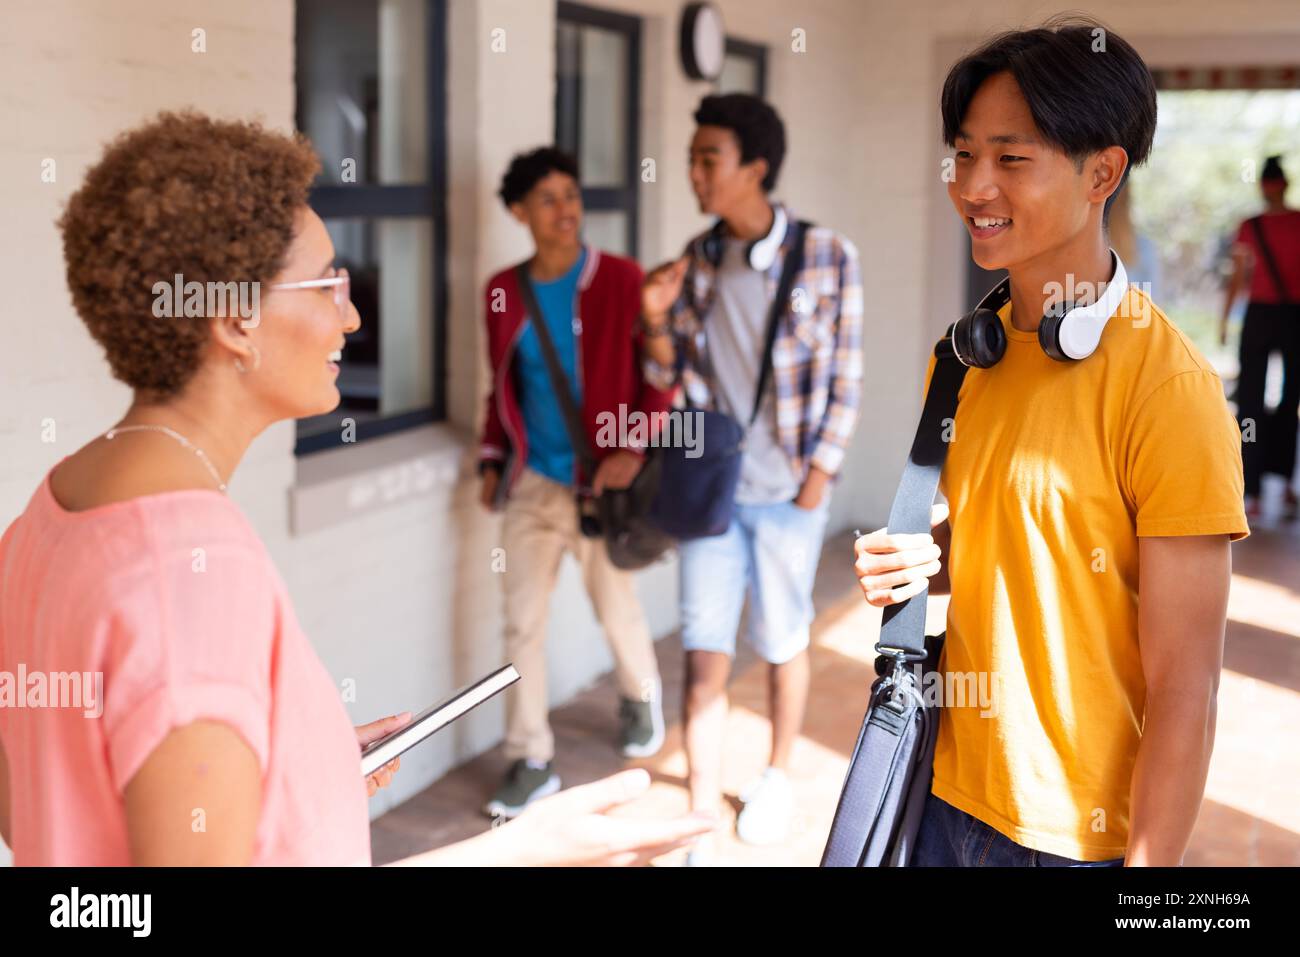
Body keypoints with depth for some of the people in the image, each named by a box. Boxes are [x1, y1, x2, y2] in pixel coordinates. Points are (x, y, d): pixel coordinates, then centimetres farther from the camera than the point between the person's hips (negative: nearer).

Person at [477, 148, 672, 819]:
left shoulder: (620, 281, -9)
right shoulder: (504, 293, 3)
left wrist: (636, 448, -18)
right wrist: (492, 459, 7)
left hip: (601, 482, -3)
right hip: (531, 483, 3)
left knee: (616, 609, 13)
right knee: (522, 620, 2)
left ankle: (641, 695, 45)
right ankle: (532, 761, 15)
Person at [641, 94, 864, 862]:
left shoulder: (827, 256, -7)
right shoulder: (698, 258, 4)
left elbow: (845, 378, -5)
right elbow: (674, 376, 9)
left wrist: (819, 475, -9)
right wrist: (657, 320, -10)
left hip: (786, 489, -2)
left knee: (783, 643, 14)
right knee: (705, 654, 0)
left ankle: (778, 775, 37)